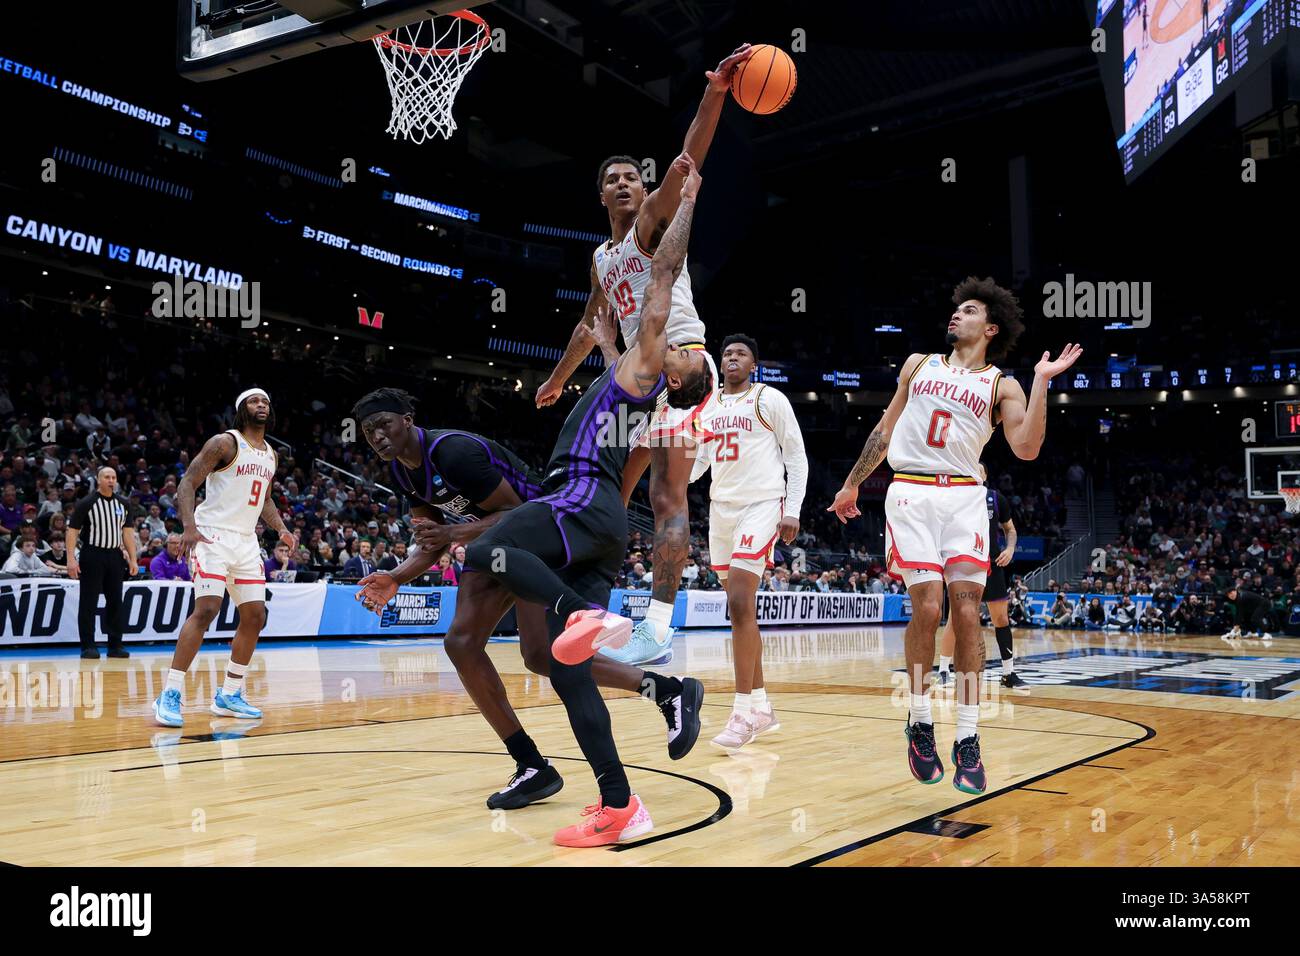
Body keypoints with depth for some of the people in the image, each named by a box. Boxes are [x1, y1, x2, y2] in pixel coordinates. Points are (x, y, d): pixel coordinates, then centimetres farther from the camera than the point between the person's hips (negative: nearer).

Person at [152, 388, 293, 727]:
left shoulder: (270, 455, 15)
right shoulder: (225, 442, -7)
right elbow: (187, 483, -11)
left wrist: (281, 528, 11)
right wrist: (189, 526, -26)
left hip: (246, 541, 8)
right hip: (214, 536, -8)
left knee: (255, 616, 5)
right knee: (205, 610, -18)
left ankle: (229, 695, 16)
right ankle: (169, 696, -14)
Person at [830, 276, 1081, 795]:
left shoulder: (1001, 386, 8)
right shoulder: (919, 364, 16)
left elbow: (1027, 448, -7)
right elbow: (885, 429, 22)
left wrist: (1041, 383, -10)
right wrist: (852, 483, 23)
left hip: (964, 499, 0)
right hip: (911, 493, 0)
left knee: (967, 612, -8)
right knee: (927, 607, -12)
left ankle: (968, 741, 0)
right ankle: (920, 721, 6)